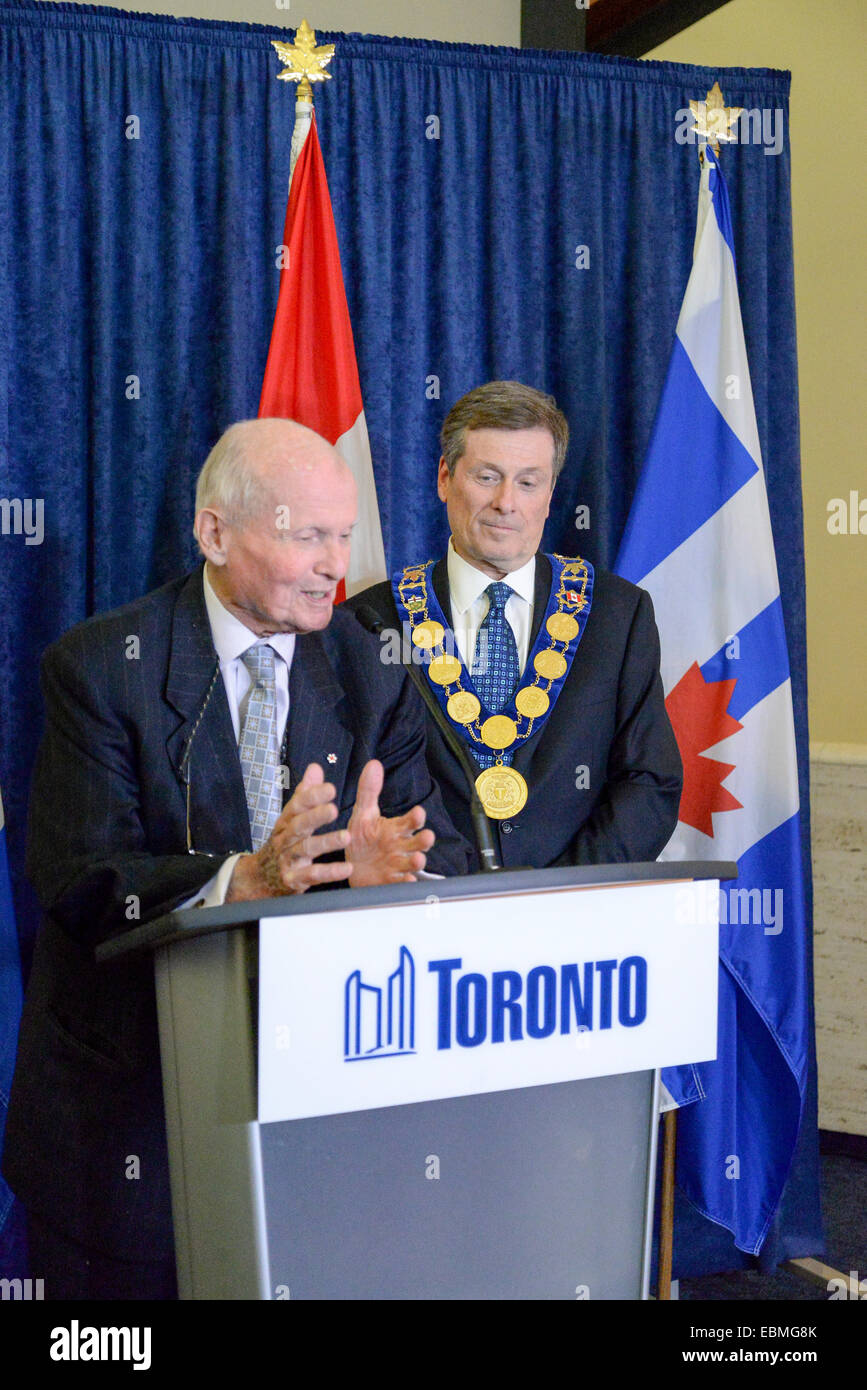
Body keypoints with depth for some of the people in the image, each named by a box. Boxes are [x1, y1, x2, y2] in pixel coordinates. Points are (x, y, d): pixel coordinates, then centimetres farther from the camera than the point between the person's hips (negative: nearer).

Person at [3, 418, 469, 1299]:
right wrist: (241, 879, -34)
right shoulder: (99, 666, -9)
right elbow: (77, 880, -18)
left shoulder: (375, 670, 1)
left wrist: (392, 868, -29)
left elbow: (445, 857, -5)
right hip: (129, 1088, -2)